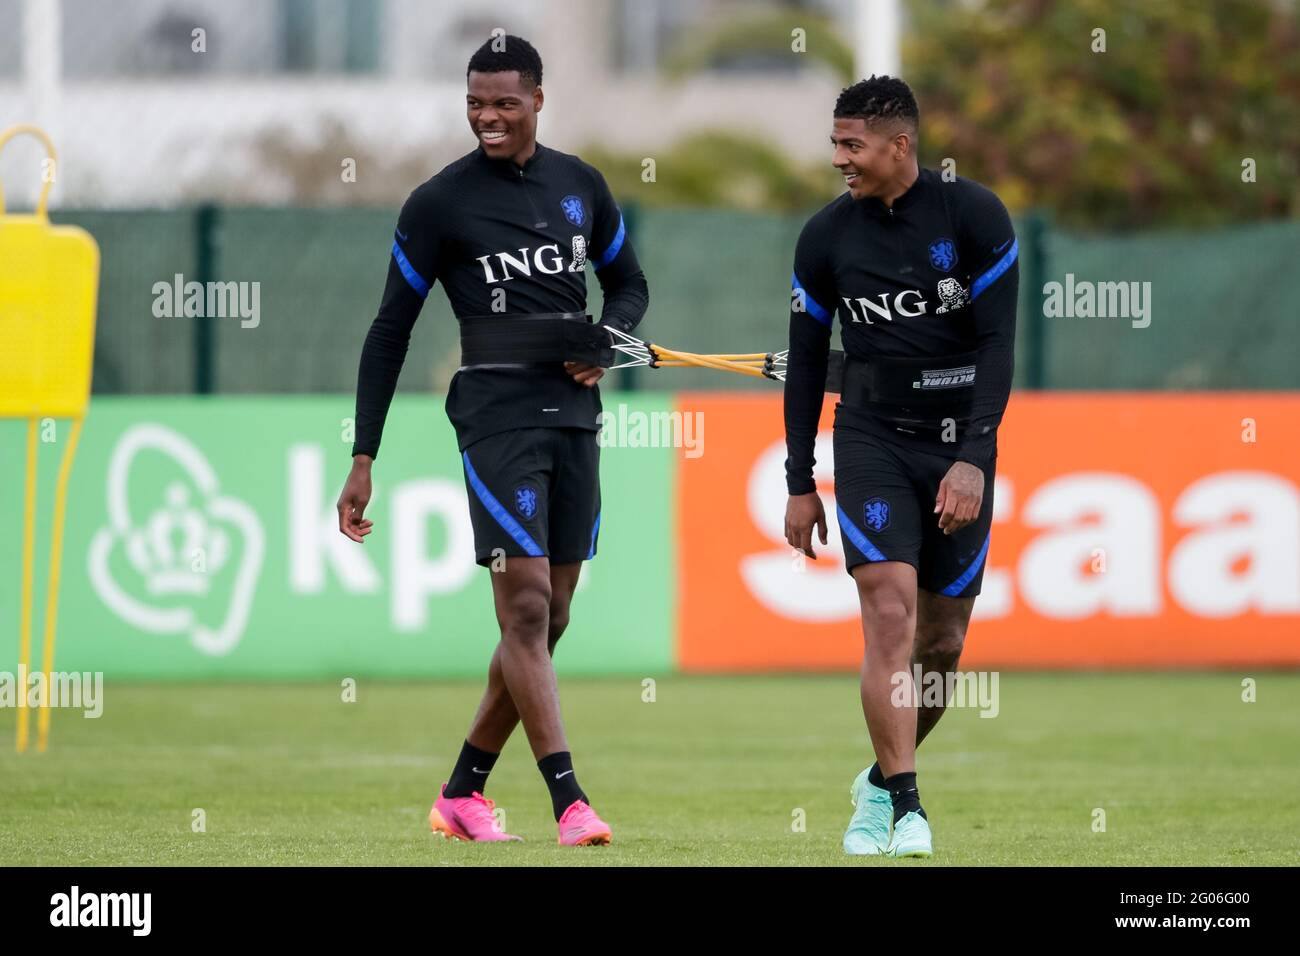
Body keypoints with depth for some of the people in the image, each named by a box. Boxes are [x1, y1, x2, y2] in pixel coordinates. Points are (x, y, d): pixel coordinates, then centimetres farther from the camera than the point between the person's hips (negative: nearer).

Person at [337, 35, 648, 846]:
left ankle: (464, 791, 20)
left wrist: (609, 344, -1)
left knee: (548, 618, 7)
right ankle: (570, 802, -16)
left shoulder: (581, 185, 9)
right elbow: (391, 332, 0)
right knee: (526, 605, -14)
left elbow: (629, 283, 23)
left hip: (574, 413, 5)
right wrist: (363, 461, -4)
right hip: (497, 411, -5)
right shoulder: (441, 203, -4)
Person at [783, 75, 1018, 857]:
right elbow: (806, 361, 8)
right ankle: (906, 809, -16)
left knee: (943, 641, 5)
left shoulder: (976, 216, -7)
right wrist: (800, 483, 7)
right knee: (891, 615, -16)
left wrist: (973, 458, -18)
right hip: (873, 440, 0)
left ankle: (883, 778, 27)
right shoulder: (826, 237, 1)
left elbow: (998, 345, -9)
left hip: (959, 448, 0)